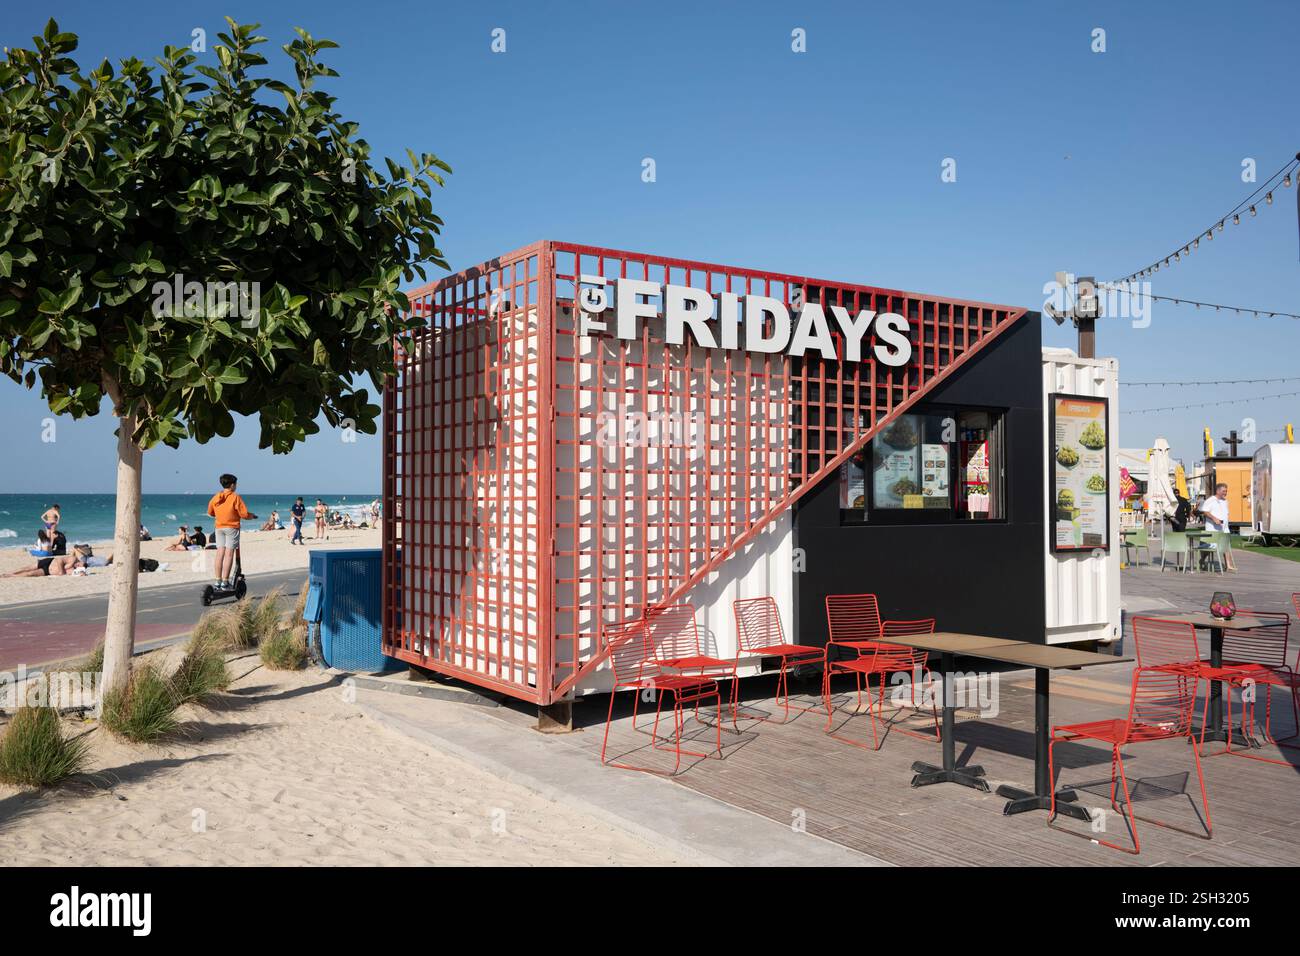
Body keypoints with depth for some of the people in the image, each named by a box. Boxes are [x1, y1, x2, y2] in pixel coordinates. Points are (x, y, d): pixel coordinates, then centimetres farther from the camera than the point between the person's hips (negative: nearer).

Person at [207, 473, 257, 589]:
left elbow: (210, 512, 19)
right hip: (232, 527, -5)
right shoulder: (235, 497, -10)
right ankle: (225, 582, -6)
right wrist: (252, 515, 9)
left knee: (220, 553, 7)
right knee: (229, 554, -4)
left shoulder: (215, 497, 5)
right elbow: (244, 514, -12)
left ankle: (218, 580, 7)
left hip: (219, 527, 5)